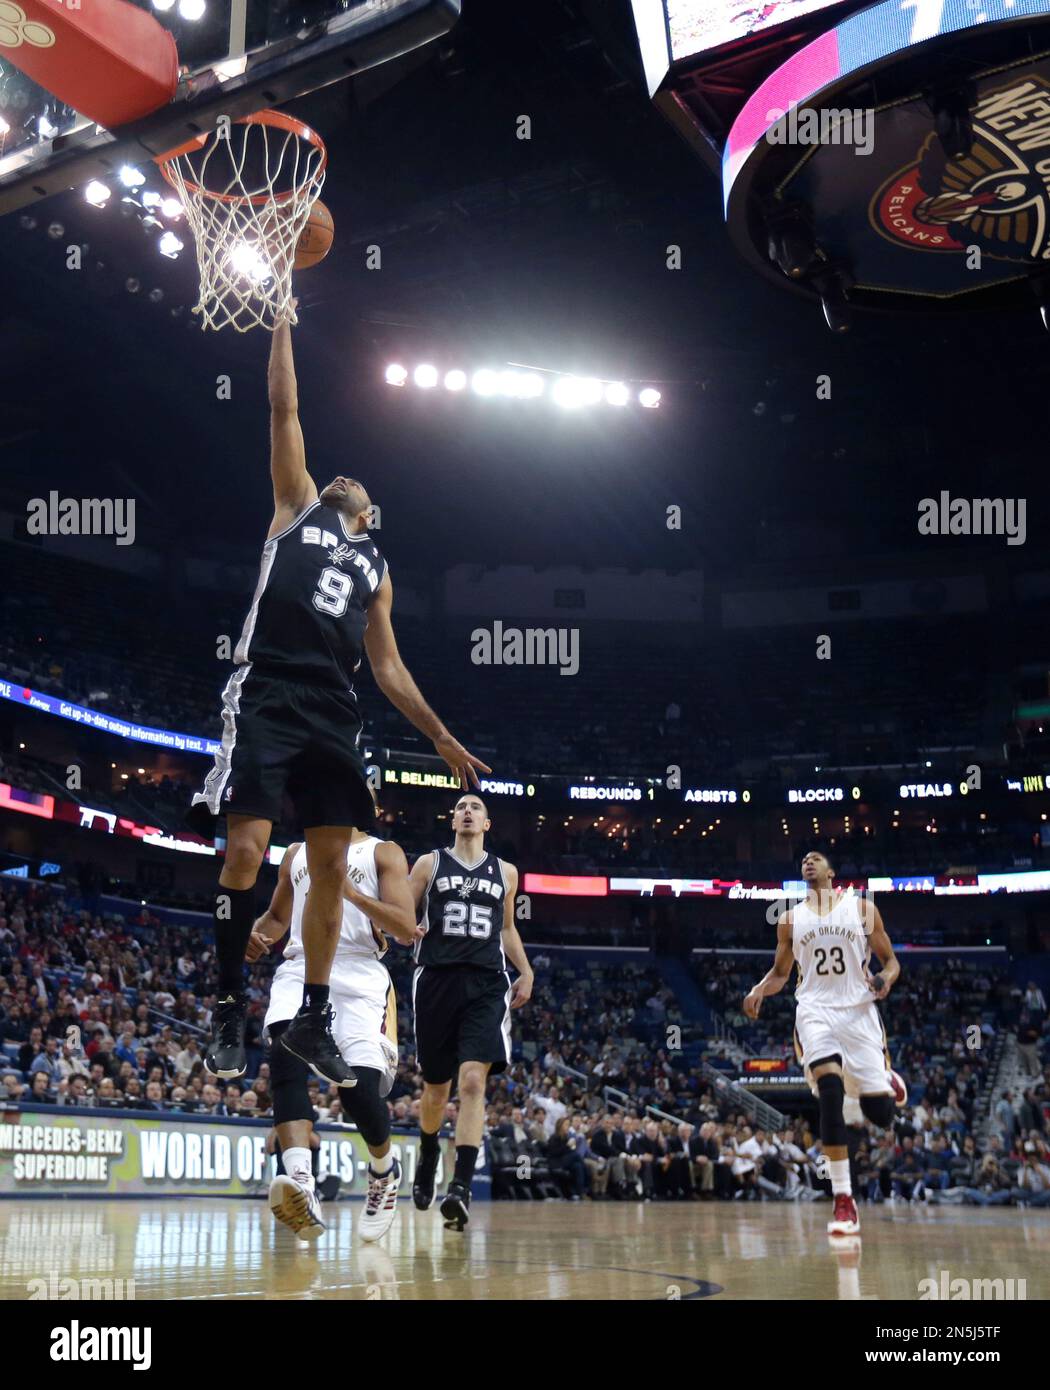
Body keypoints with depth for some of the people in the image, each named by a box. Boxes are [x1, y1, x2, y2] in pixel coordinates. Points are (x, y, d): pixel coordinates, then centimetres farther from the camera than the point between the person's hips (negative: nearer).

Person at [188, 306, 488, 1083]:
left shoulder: (376, 567, 25)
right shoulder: (298, 507, 17)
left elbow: (388, 666, 23)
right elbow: (285, 410, 12)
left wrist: (442, 737, 18)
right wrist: (283, 320, 10)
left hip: (333, 714, 5)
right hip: (267, 698, -4)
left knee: (332, 865, 2)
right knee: (247, 849, -12)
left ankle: (313, 1020, 11)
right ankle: (232, 1009, 1)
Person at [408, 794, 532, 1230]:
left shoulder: (505, 872, 15)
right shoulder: (430, 863, 9)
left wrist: (526, 972, 15)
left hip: (486, 985, 0)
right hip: (437, 980, 0)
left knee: (472, 1080, -18)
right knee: (436, 1087, 10)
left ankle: (461, 1187, -21)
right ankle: (427, 1156, 40)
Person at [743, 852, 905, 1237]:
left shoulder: (862, 908, 5)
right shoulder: (790, 919, 11)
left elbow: (891, 961, 8)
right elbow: (780, 973, 18)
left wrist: (885, 979, -16)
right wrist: (759, 990, -3)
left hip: (859, 1012, 0)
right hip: (815, 1011, 1)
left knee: (879, 1113, -5)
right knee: (830, 1093, -22)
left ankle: (886, 1080, 36)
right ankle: (843, 1200, -14)